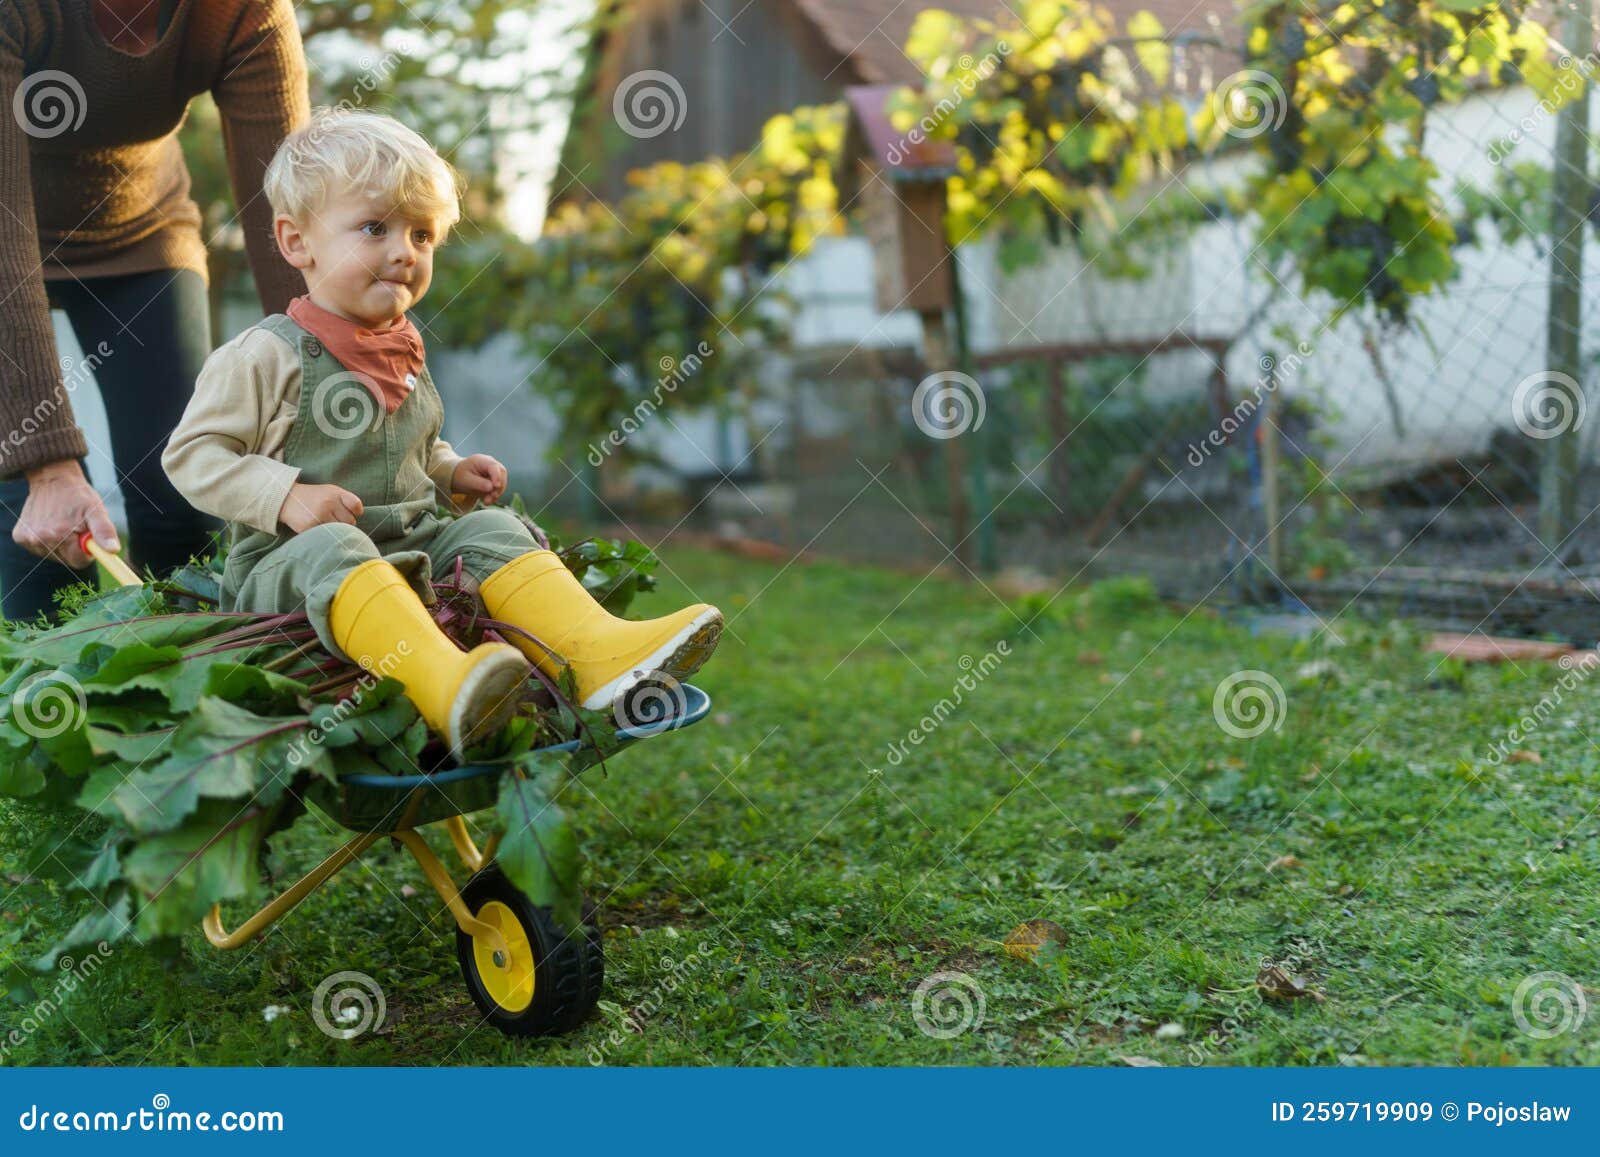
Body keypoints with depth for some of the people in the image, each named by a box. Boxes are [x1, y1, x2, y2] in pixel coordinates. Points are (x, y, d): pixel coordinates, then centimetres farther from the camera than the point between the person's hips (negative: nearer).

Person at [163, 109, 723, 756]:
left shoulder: (404, 354, 16)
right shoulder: (268, 355, -7)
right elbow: (190, 454, -8)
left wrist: (451, 473, 10)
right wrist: (286, 496, -20)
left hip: (412, 546, 6)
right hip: (287, 561, -6)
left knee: (489, 531, -16)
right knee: (332, 548, -37)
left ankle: (599, 654, -39)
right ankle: (442, 681, -64)